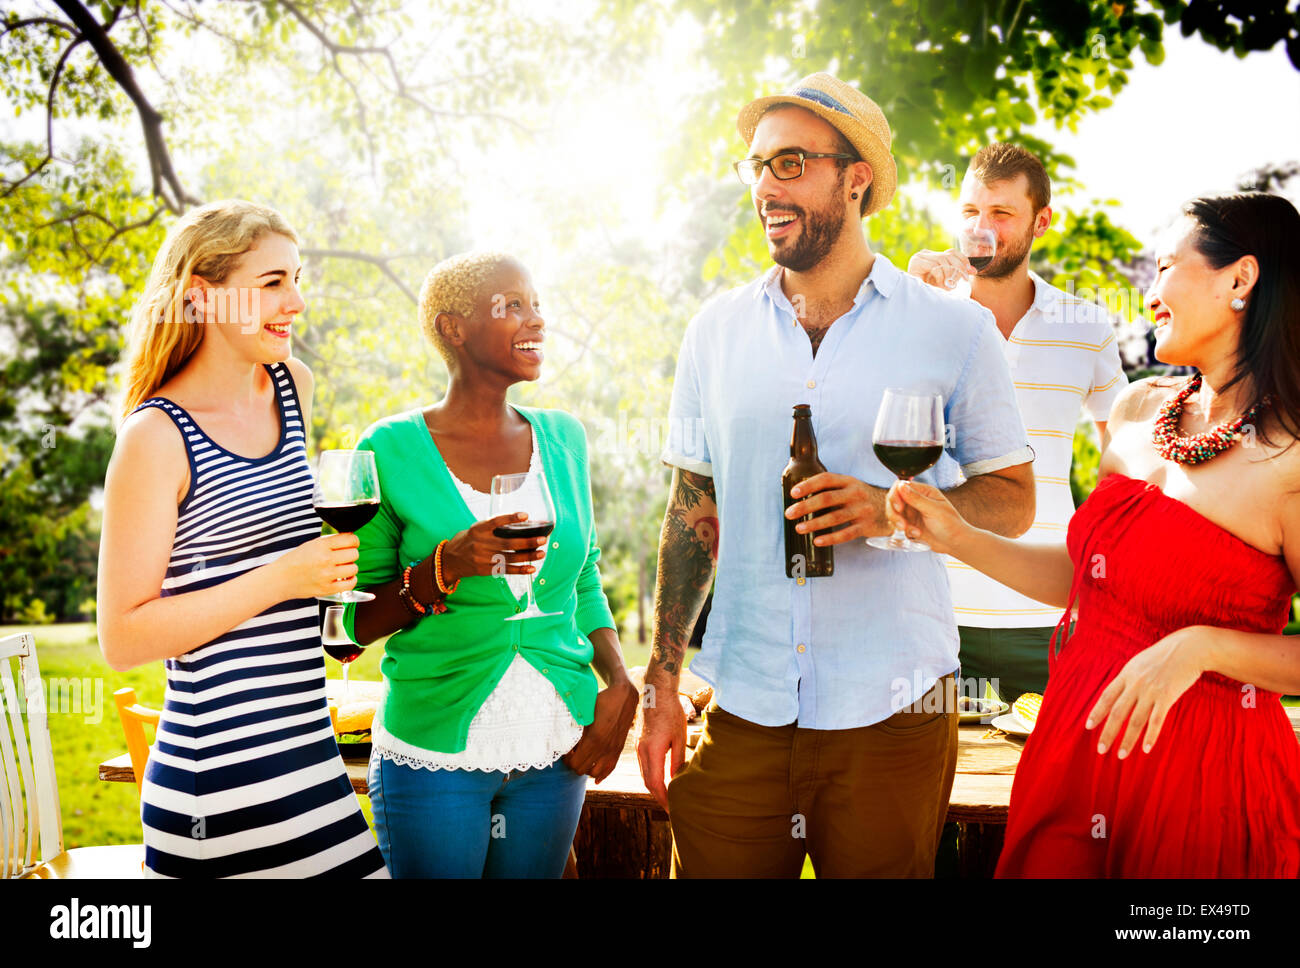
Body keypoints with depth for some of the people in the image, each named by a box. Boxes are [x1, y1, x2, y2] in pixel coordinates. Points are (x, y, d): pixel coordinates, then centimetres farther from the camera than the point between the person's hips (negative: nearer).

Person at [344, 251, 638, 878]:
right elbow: (358, 622, -4)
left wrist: (619, 684, -1)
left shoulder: (562, 438, 6)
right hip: (434, 754, -4)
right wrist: (445, 567, -20)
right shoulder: (393, 450, -7)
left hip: (554, 753, 4)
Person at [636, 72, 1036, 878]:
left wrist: (893, 509, -15)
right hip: (740, 714, 2)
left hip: (892, 718, -2)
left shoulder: (955, 330, 0)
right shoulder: (718, 330, 7)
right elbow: (692, 511, 11)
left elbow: (1014, 502, 5)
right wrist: (661, 681, 5)